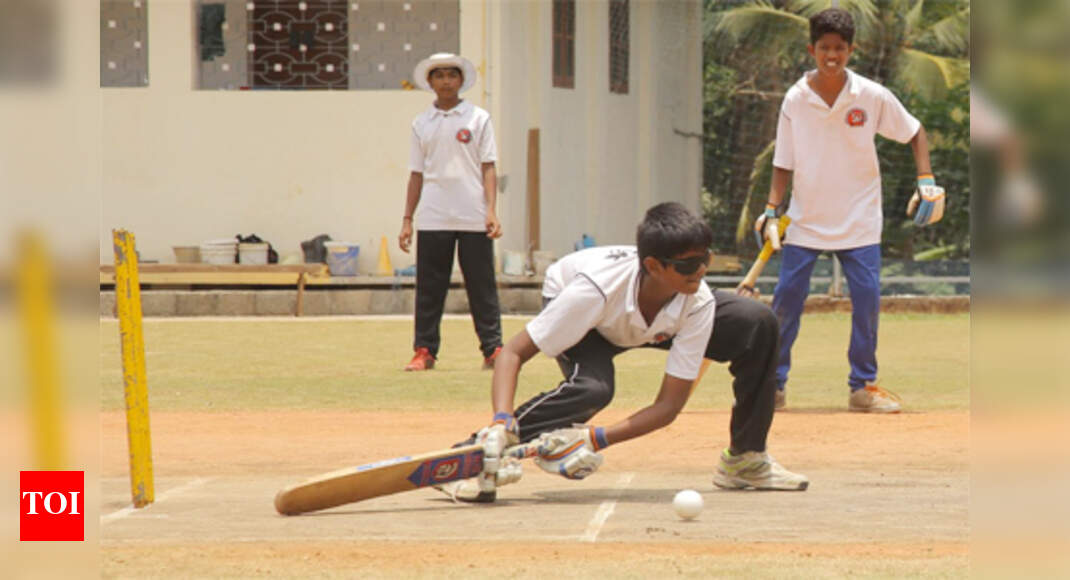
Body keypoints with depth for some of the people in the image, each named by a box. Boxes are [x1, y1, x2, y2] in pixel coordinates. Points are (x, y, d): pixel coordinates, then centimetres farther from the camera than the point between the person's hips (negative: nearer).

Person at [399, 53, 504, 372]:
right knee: (429, 287, 1)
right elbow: (417, 174, 14)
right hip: (433, 220, 2)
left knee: (482, 286, -1)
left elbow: (488, 167, 2)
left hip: (473, 219, -2)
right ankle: (424, 351, 6)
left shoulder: (477, 118, 5)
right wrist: (407, 219, 9)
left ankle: (493, 349, 2)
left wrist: (491, 211, -8)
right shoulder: (421, 123, 12)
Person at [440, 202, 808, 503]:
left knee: (757, 324, -16)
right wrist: (501, 424, -53)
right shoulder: (595, 289, -42)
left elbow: (670, 405, -30)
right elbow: (513, 353, -36)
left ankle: (746, 459, 0)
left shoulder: (698, 305, -33)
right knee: (592, 388, -39)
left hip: (658, 322, 4)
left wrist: (595, 440, -43)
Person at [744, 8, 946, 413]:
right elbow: (784, 164, 1)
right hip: (806, 219, 1)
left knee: (867, 296, -7)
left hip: (858, 219, -1)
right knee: (786, 296, -2)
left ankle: (863, 386, 6)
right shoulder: (795, 101, -5)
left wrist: (926, 180, -6)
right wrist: (771, 210, -9)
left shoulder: (872, 97, -7)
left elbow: (914, 133, 5)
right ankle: (772, 384, 9)